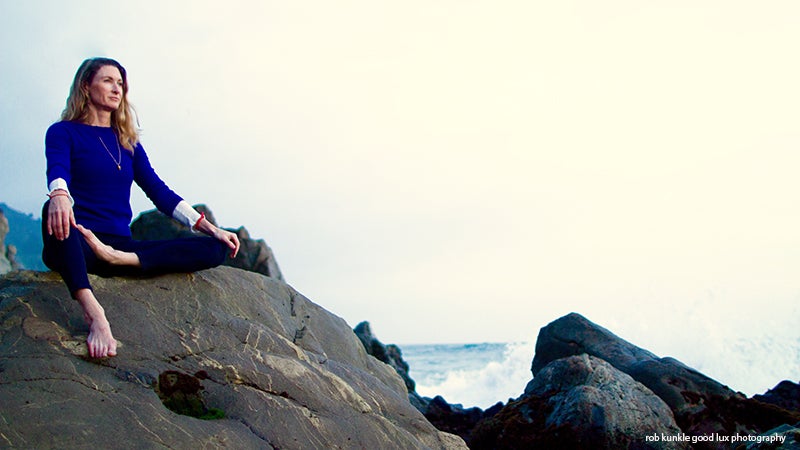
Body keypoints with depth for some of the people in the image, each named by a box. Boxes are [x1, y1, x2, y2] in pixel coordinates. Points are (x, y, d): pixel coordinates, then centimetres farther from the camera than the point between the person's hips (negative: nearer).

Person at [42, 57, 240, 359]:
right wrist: (59, 196, -42)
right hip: (78, 246, -5)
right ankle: (93, 312, -55)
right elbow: (57, 171, -16)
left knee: (215, 249, -13)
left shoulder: (127, 142, 21)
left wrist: (211, 229, 5)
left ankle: (119, 259, -31)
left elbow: (160, 193, 16)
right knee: (54, 213, -40)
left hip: (122, 244, 5)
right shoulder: (63, 132, 7)